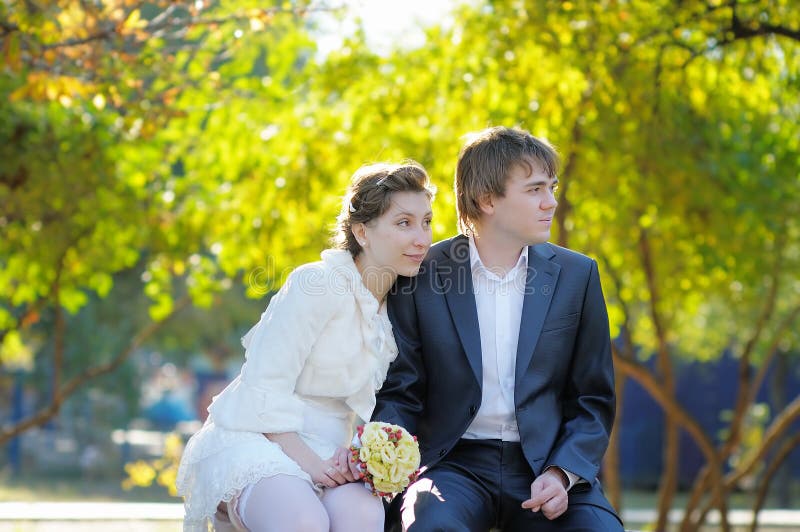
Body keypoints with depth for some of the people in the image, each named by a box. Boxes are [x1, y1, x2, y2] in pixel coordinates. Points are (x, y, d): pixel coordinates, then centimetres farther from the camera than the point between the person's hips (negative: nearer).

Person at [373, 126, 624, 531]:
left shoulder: (576, 276, 8)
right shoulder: (420, 277, 2)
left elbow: (593, 401, 9)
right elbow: (399, 394, 5)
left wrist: (561, 472, -8)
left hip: (543, 464, 2)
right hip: (456, 463, -2)